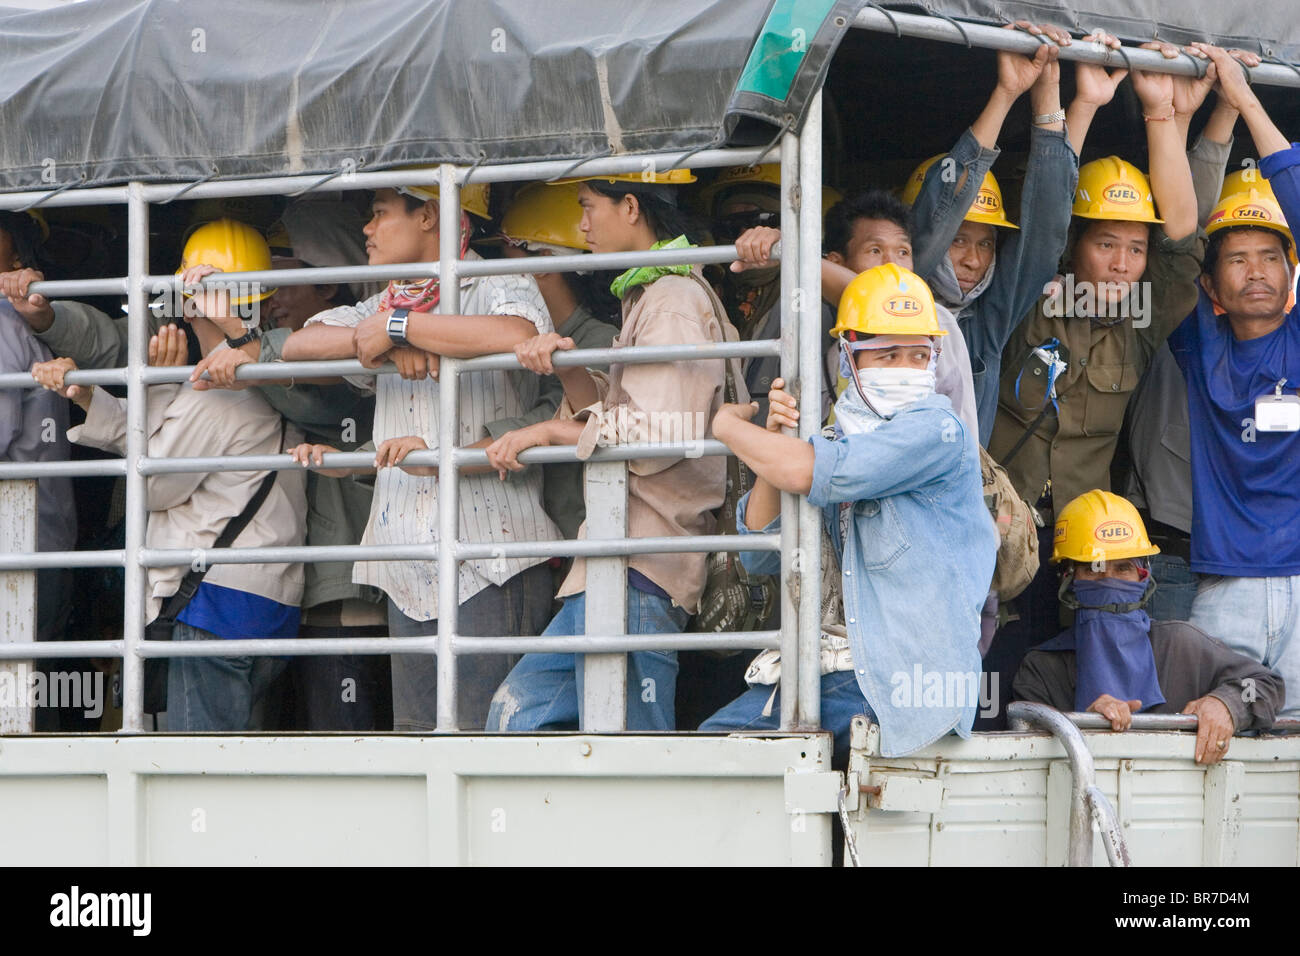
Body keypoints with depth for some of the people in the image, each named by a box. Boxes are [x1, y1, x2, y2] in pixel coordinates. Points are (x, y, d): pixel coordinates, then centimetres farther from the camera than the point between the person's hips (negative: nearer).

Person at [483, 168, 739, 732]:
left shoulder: (675, 303, -11)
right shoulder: (648, 298, 23)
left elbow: (657, 436, -20)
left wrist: (547, 432, -9)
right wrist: (567, 367, 1)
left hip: (640, 569, -11)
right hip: (617, 559, 11)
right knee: (519, 707, 8)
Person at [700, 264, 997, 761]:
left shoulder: (938, 431, -8)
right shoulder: (843, 437, 17)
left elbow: (805, 471, -18)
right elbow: (761, 554, 12)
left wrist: (729, 424, 1)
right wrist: (774, 440, 0)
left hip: (908, 675, -7)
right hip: (838, 660, 7)